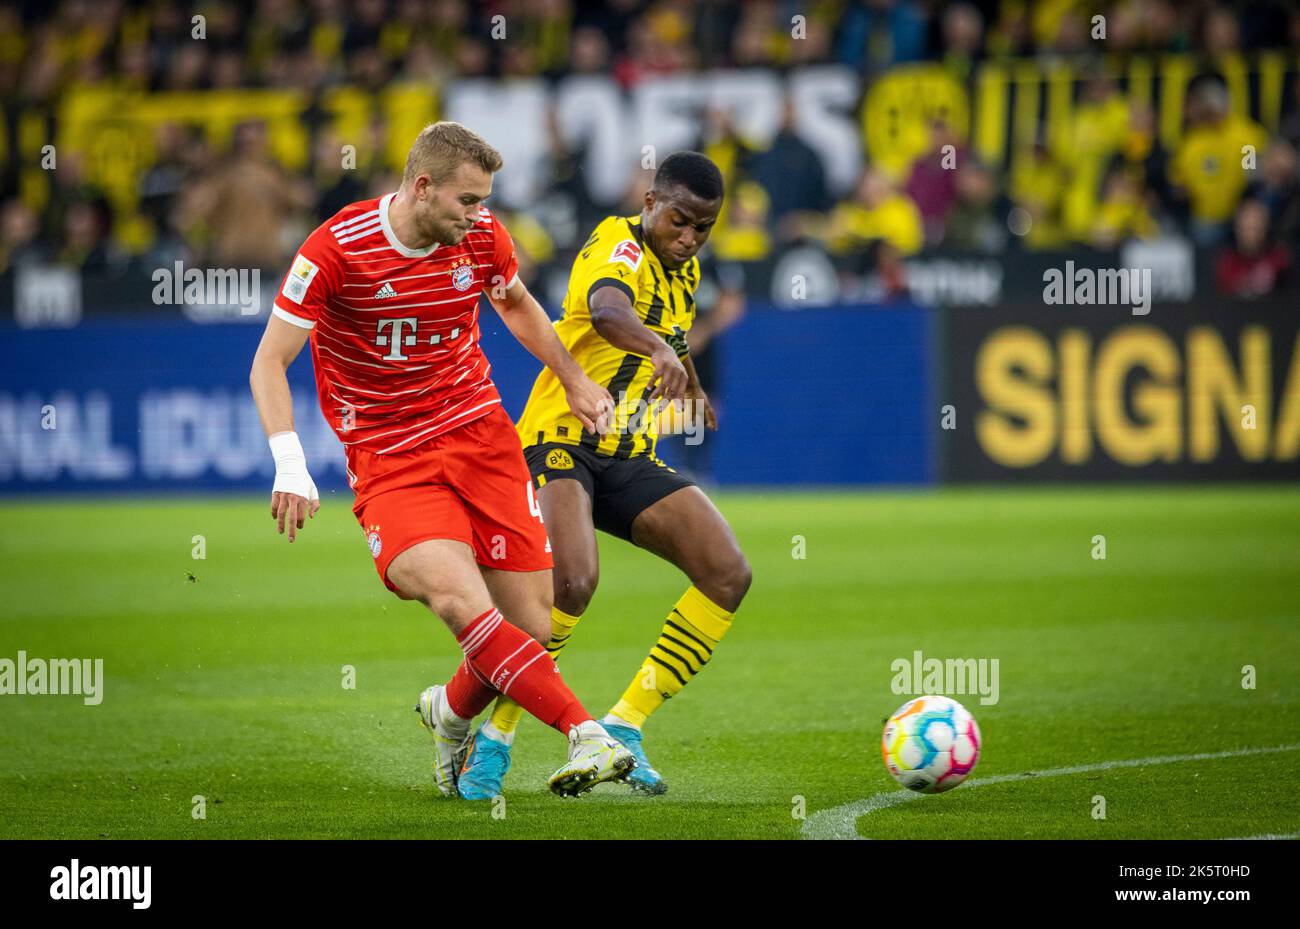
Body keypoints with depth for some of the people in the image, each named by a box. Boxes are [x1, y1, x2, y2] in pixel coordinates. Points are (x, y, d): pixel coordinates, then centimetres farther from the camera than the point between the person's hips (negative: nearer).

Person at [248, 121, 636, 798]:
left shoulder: (482, 238, 0)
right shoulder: (337, 248, -14)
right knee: (460, 600, -29)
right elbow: (268, 364, -12)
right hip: (387, 458, -4)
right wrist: (291, 466, -25)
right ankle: (587, 736, -35)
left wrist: (574, 381, 27)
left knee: (530, 628, -3)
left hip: (480, 435, 4)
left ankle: (451, 713, 29)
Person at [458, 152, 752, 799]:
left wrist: (687, 391, 22)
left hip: (629, 460, 8)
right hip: (559, 441, -8)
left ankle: (622, 727, -3)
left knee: (729, 574, -10)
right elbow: (606, 309, -39)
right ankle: (493, 742, -14)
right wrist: (662, 352, -57)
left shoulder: (686, 273, 12)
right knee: (573, 580, -32)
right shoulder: (620, 247, -13)